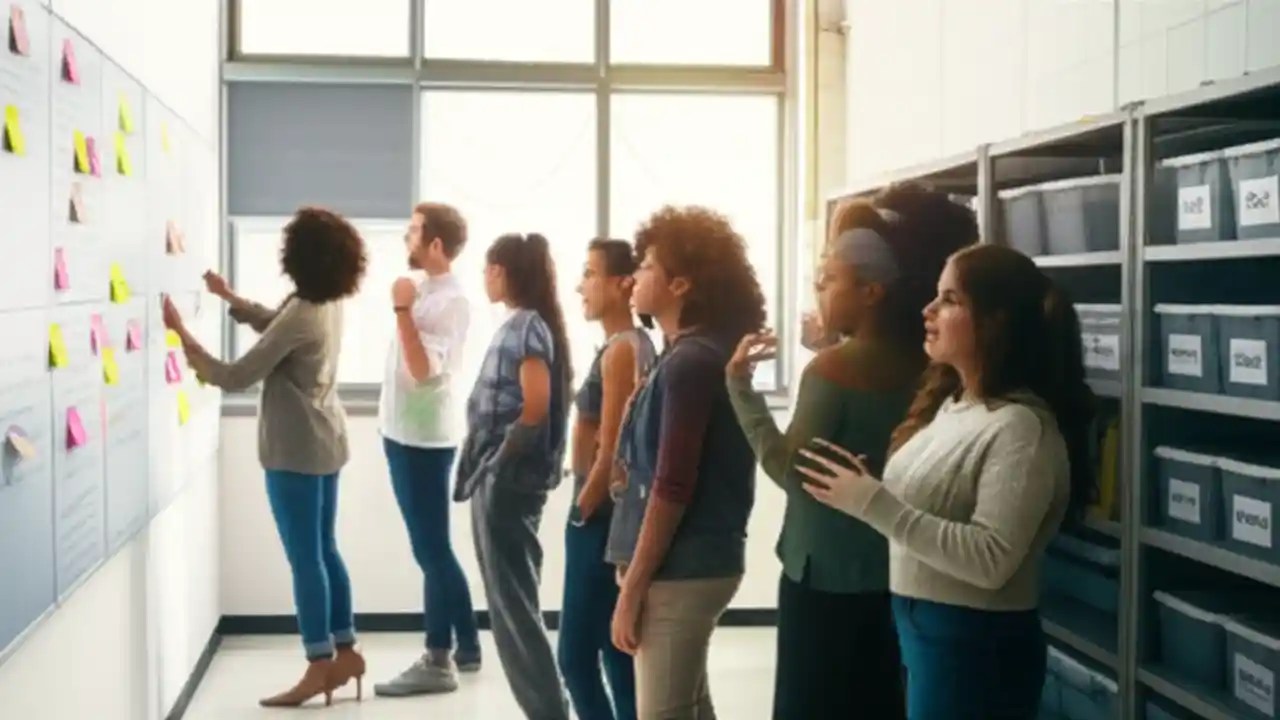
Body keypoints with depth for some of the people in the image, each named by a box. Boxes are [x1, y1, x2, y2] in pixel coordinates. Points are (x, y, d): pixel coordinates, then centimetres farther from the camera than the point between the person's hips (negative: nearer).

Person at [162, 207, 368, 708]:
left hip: (296, 449, -9)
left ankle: (319, 668, 5)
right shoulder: (328, 304, 5)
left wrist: (183, 335, -15)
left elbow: (237, 377, -21)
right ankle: (344, 652, 22)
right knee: (323, 551, 15)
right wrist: (230, 298, 22)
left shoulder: (301, 314, -23)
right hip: (325, 441, 9)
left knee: (304, 558, -1)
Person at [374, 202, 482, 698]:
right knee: (433, 548, 15)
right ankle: (466, 647, 25)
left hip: (424, 438, -9)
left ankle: (438, 662, 5)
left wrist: (402, 309, -23)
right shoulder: (426, 291, 12)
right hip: (407, 434, 9)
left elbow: (425, 371, -23)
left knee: (430, 549, -3)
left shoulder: (449, 301, -15)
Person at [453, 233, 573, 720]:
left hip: (506, 480, -9)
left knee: (512, 603, -3)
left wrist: (499, 461, -11)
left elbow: (535, 408, -21)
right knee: (513, 601, 14)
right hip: (501, 480, 9)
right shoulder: (523, 326, 14)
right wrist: (485, 468, 10)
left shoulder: (524, 327, -13)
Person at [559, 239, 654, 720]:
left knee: (576, 654, -3)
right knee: (616, 651, 14)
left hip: (601, 519, -10)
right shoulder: (635, 345, 12)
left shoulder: (620, 351, -17)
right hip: (609, 516, 10)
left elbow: (610, 450, -20)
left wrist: (581, 510, -10)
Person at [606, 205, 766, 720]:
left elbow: (672, 487, -21)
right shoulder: (700, 356, 12)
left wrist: (632, 589, -17)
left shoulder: (690, 363, -17)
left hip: (679, 569, -10)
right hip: (690, 564, 10)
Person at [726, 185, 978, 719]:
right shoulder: (921, 366, 3)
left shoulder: (833, 368, -17)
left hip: (827, 576, -7)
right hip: (892, 575, 7)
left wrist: (741, 386, -14)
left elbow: (791, 470, -16)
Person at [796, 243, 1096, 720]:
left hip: (977, 643, -8)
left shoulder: (1021, 425, -18)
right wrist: (863, 492, 0)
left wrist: (875, 505, -28)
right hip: (920, 626, 8)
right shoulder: (949, 401, 10)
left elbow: (991, 561, -26)